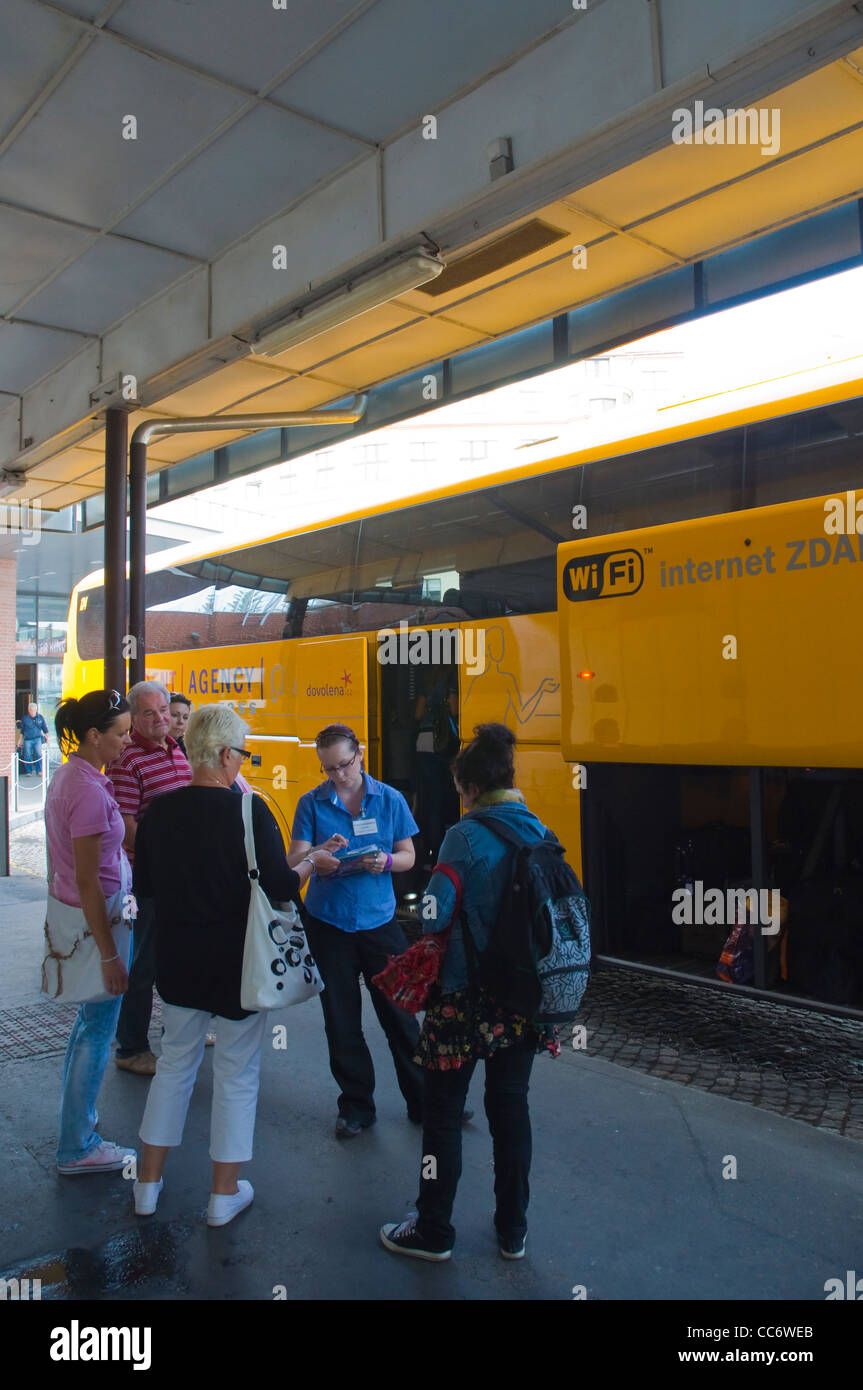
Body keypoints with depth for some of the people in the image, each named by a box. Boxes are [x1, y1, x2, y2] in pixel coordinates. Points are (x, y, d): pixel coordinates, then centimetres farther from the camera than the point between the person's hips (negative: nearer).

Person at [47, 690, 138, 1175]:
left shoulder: (70, 776, 6)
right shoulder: (89, 789, -24)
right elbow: (88, 882, -24)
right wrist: (109, 954, -20)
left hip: (75, 912, 10)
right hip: (95, 918, -10)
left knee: (90, 1020, 23)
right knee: (98, 1031, 3)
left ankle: (78, 1116, 40)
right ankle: (78, 1148, 17)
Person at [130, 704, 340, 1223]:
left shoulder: (160, 810, -4)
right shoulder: (248, 810, -19)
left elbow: (144, 884, 6)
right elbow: (280, 886, -19)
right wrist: (313, 862, -1)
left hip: (178, 960, 5)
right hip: (237, 963, -5)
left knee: (175, 1063, 21)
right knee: (237, 1073, 11)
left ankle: (149, 1184, 32)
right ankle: (225, 1193, 23)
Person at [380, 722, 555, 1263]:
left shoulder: (467, 837, -17)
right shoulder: (540, 833, 0)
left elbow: (434, 915, -18)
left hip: (466, 997, -6)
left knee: (443, 1112, 10)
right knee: (511, 1108, 17)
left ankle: (433, 1232, 25)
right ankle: (513, 1231, 30)